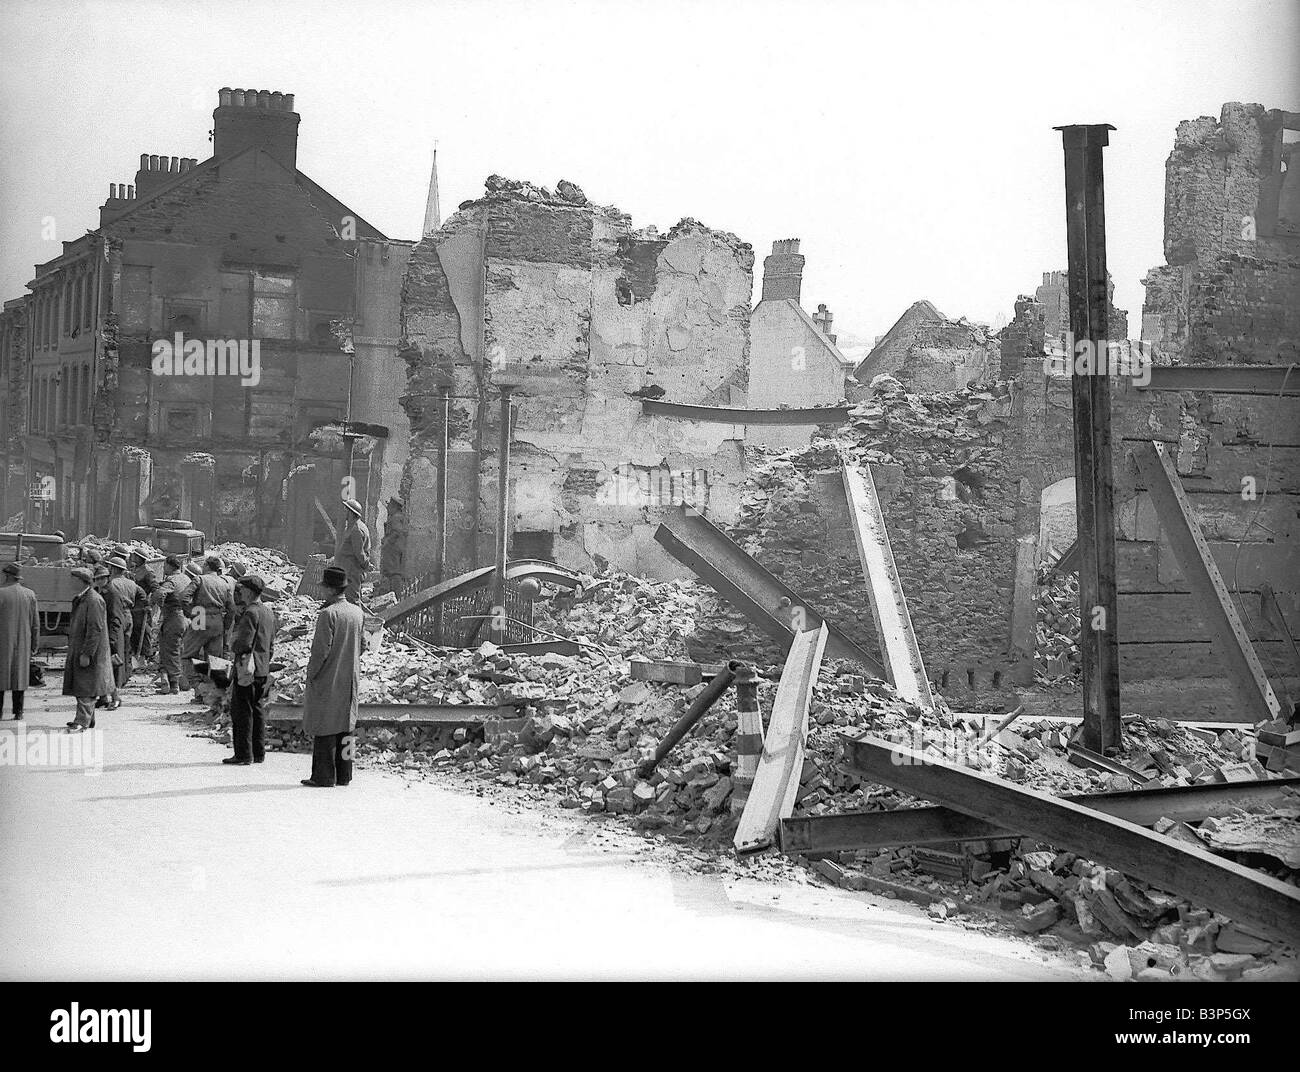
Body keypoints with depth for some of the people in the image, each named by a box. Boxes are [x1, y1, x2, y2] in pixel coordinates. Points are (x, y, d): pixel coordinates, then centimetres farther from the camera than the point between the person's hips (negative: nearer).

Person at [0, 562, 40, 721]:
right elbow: (36, 623, 5)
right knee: (19, 676, 8)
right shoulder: (30, 594, 2)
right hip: (22, 644, 3)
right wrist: (34, 646, 11)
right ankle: (18, 712, 6)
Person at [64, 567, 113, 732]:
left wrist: (86, 654, -23)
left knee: (86, 688, -6)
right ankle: (88, 719, 22)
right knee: (79, 686, 14)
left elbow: (95, 629, -22)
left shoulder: (94, 600, -18)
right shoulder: (79, 599, 13)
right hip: (77, 650, 10)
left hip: (89, 651, -10)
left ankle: (83, 721, -4)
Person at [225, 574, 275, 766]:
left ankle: (244, 754, -1)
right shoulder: (269, 612, 11)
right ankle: (258, 752, 16)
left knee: (242, 711, -2)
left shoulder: (250, 613, -17)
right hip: (263, 668, 9)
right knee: (258, 710, 13)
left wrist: (232, 646, -2)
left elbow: (243, 643, -22)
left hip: (247, 667, -9)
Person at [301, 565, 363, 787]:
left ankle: (323, 776, 0)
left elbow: (321, 650, -18)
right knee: (345, 725, 12)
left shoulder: (328, 614, -17)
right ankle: (343, 775, 14)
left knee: (323, 728, -1)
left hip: (327, 678, -7)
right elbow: (362, 646, 11)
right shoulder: (356, 612, 5)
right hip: (350, 679, 7)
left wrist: (311, 672, -6)